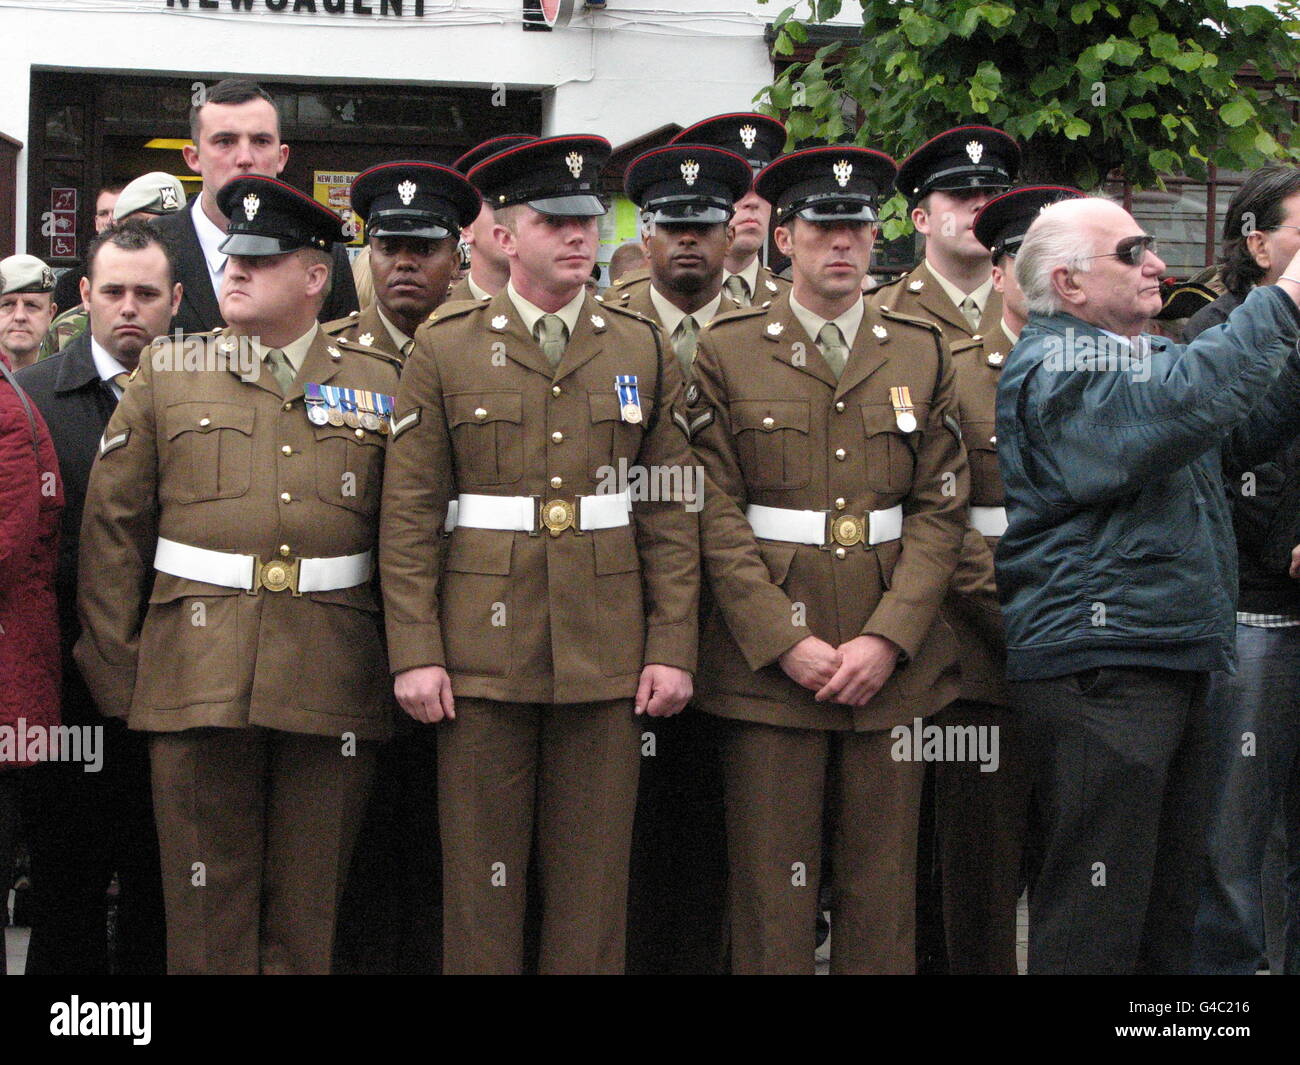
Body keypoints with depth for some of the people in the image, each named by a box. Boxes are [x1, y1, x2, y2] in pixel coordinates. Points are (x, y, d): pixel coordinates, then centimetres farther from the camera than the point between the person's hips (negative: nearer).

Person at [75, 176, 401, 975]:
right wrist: (115, 667, 2)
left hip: (334, 688, 0)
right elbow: (113, 525, 7)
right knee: (207, 901, 3)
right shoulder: (168, 375, 8)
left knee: (311, 908, 7)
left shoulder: (380, 385, 8)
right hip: (197, 681, 0)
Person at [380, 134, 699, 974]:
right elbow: (409, 515, 0)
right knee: (481, 874, 4)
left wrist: (672, 647, -1)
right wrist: (415, 652, -6)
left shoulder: (643, 351, 8)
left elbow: (672, 514, 6)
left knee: (594, 877, 6)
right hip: (483, 651, -1)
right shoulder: (445, 350, 3)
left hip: (608, 654, 2)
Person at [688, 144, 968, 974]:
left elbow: (942, 510, 4)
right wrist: (785, 643, -11)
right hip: (768, 658, -2)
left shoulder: (921, 353, 10)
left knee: (883, 887, 6)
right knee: (774, 887, 1)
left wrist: (886, 640, -8)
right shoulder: (729, 351, 3)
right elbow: (716, 515, -3)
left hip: (892, 660, 2)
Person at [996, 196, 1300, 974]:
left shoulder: (1147, 355, 19)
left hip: (1173, 658, 10)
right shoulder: (1055, 368, -13)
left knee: (1169, 905, 16)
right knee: (1096, 917, -6)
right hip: (1100, 666, -10)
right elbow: (1183, 405, -29)